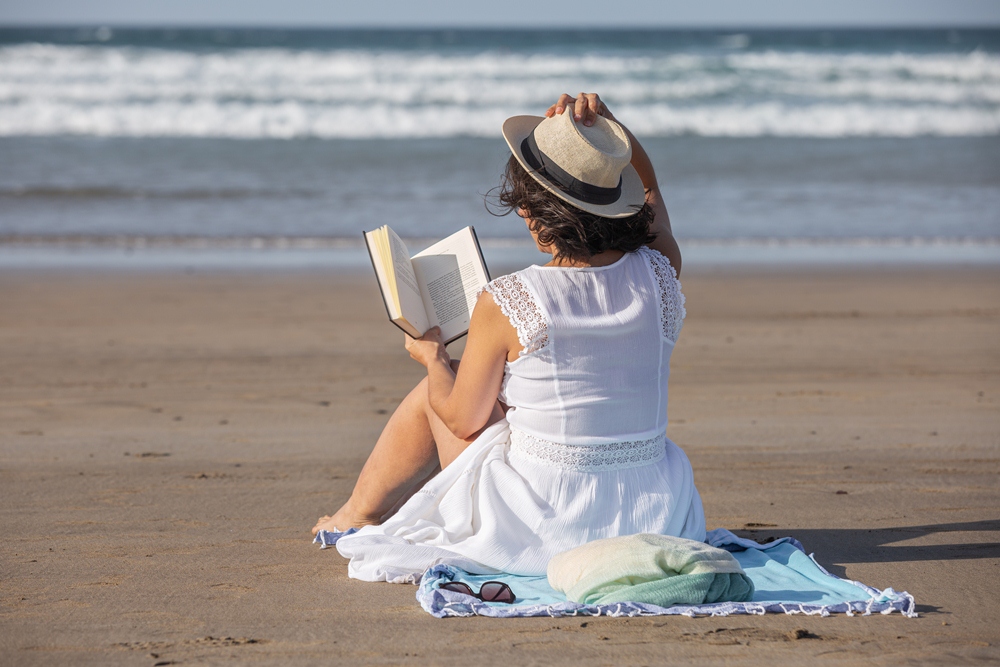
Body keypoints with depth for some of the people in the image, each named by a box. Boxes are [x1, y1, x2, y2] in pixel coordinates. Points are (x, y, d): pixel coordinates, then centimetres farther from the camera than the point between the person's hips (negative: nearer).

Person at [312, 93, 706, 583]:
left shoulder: (504, 306, -20)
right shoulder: (659, 274, -9)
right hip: (651, 520, 4)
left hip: (540, 527, -4)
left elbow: (464, 420, -4)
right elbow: (648, 188, 15)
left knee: (435, 391, 24)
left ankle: (360, 514, 51)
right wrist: (607, 128, 0)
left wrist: (432, 356, 15)